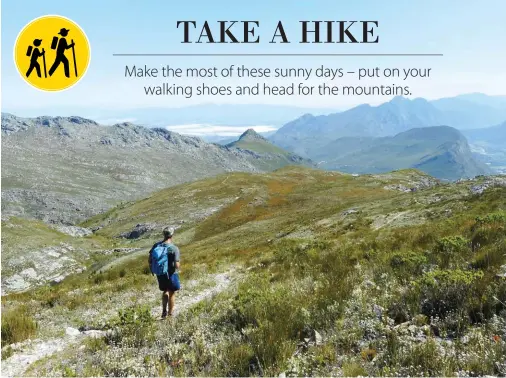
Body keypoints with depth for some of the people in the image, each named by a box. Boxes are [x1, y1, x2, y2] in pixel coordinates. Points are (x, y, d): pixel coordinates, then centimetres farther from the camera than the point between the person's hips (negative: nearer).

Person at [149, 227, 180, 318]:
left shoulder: (156, 246, -6)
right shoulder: (174, 248, -21)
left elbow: (150, 260, -1)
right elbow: (176, 265, -24)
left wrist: (153, 270, 14)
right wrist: (177, 268, -1)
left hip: (159, 274, 4)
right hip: (170, 274, -4)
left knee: (165, 291, 27)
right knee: (172, 293, 16)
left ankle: (164, 312, 29)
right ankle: (170, 314, 26)